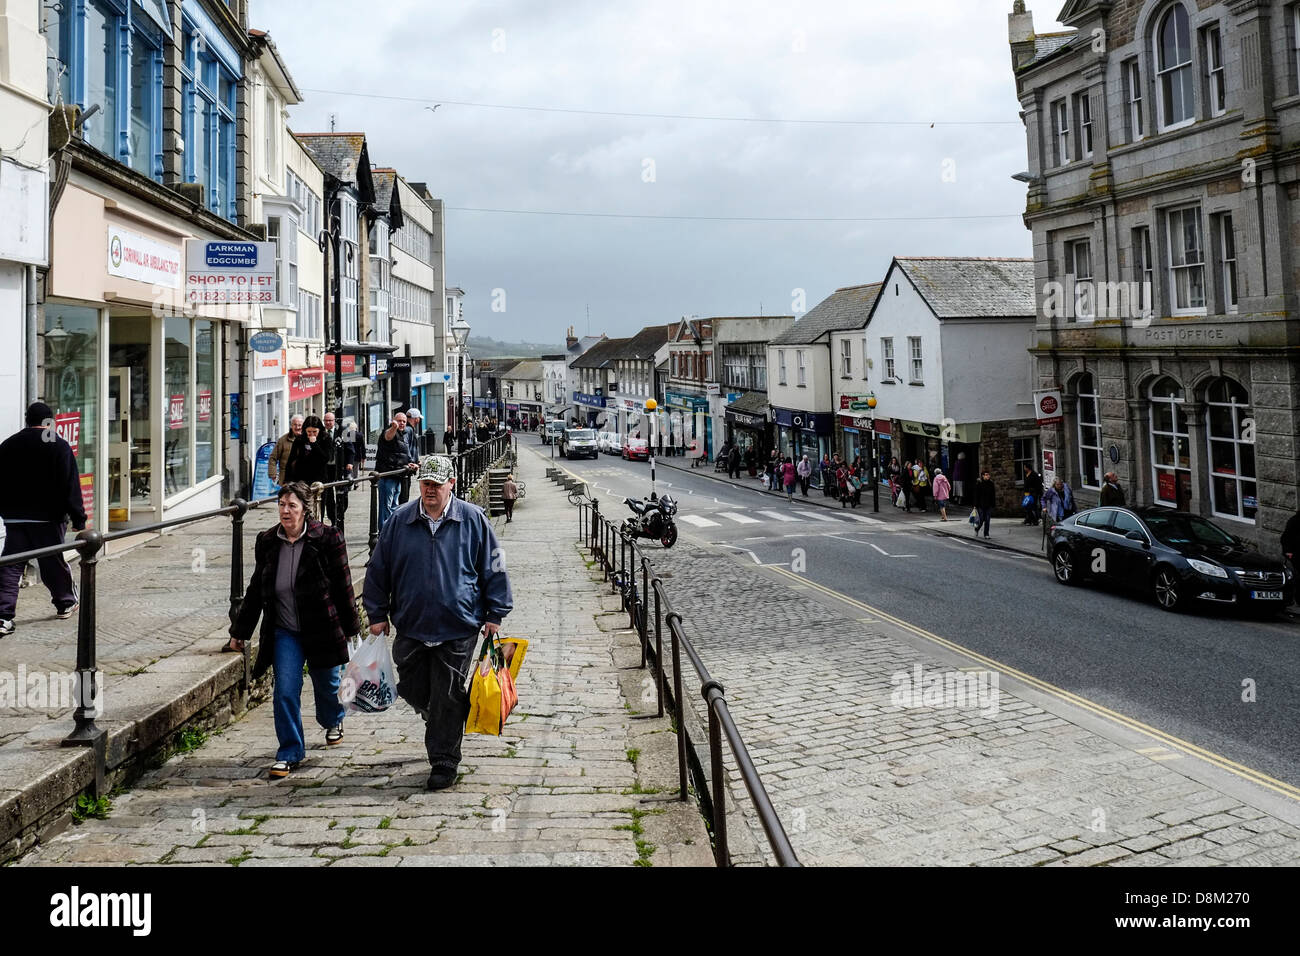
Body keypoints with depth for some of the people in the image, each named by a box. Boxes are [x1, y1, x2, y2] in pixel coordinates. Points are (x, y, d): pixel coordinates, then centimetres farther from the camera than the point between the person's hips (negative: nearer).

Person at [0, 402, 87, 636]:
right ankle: (65, 604, 29)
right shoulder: (58, 446, -7)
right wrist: (79, 519, -8)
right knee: (53, 562, 12)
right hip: (47, 517, -3)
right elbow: (70, 486, -10)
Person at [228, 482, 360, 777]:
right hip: (284, 633, 2)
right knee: (285, 692, -6)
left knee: (326, 683, 17)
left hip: (321, 628, -2)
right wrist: (240, 630, 12)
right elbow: (256, 589, 9)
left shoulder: (326, 539, -12)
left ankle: (333, 722, 50)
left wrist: (350, 625, -2)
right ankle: (290, 753, 7)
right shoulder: (267, 542, 0)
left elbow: (342, 585, -6)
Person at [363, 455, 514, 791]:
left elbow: (493, 568, 2)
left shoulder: (473, 520, -3)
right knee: (411, 689, 10)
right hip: (411, 627, 3)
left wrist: (494, 615, 1)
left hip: (458, 628, -3)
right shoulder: (400, 520, 2)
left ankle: (444, 763, 16)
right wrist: (377, 614, 8)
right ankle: (442, 722, 41)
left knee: (447, 698, 2)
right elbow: (378, 570, 10)